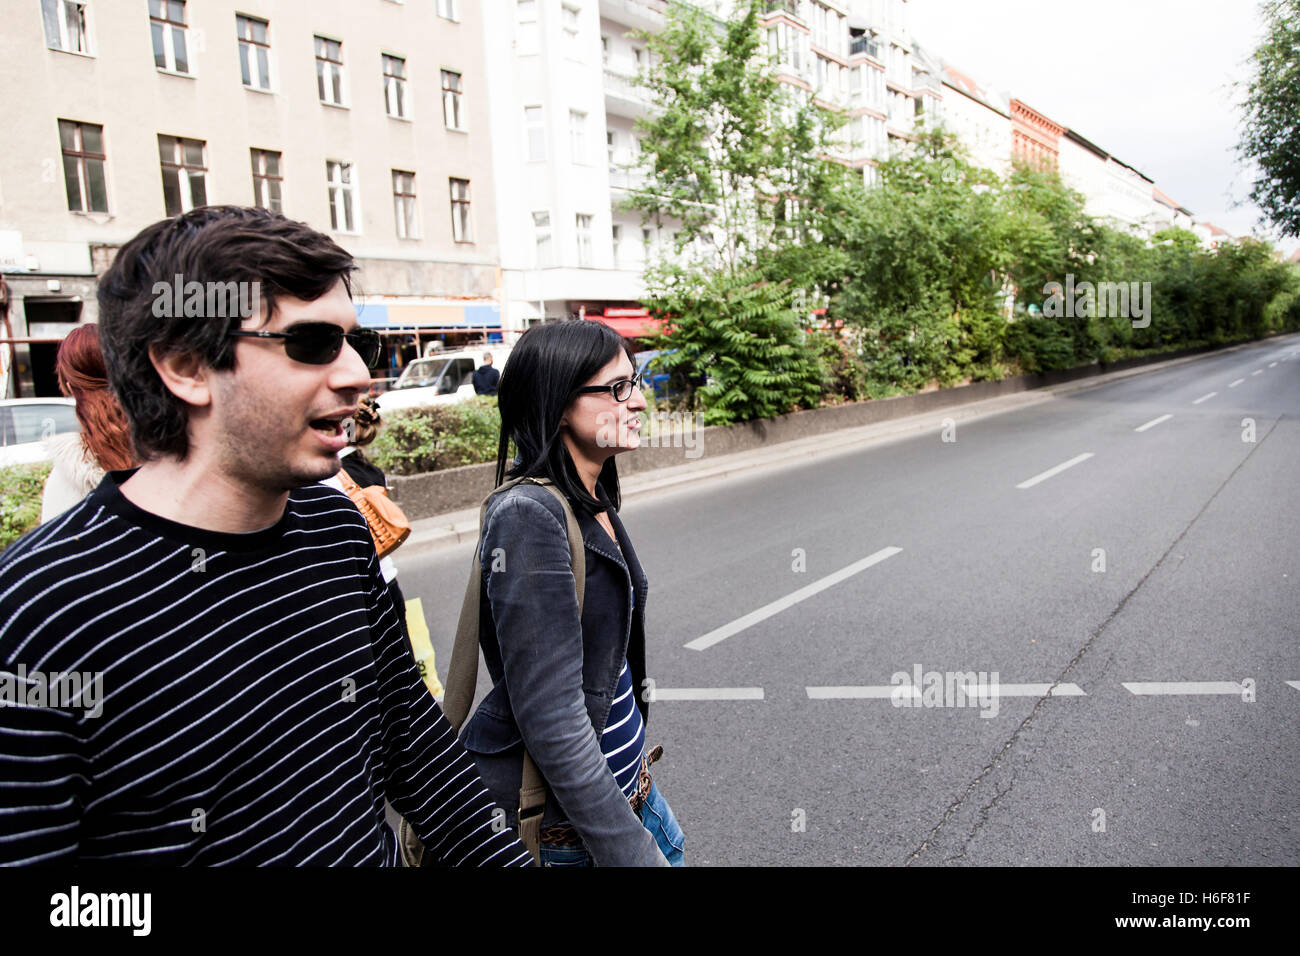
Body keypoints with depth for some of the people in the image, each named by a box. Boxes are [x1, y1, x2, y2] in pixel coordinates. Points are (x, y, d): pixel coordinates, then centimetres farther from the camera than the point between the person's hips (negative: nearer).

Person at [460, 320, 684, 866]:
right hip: (560, 820, -8)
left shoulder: (591, 501, 3)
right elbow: (551, 718, -26)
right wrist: (629, 852, -22)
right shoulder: (528, 515, -25)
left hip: (622, 778, 8)